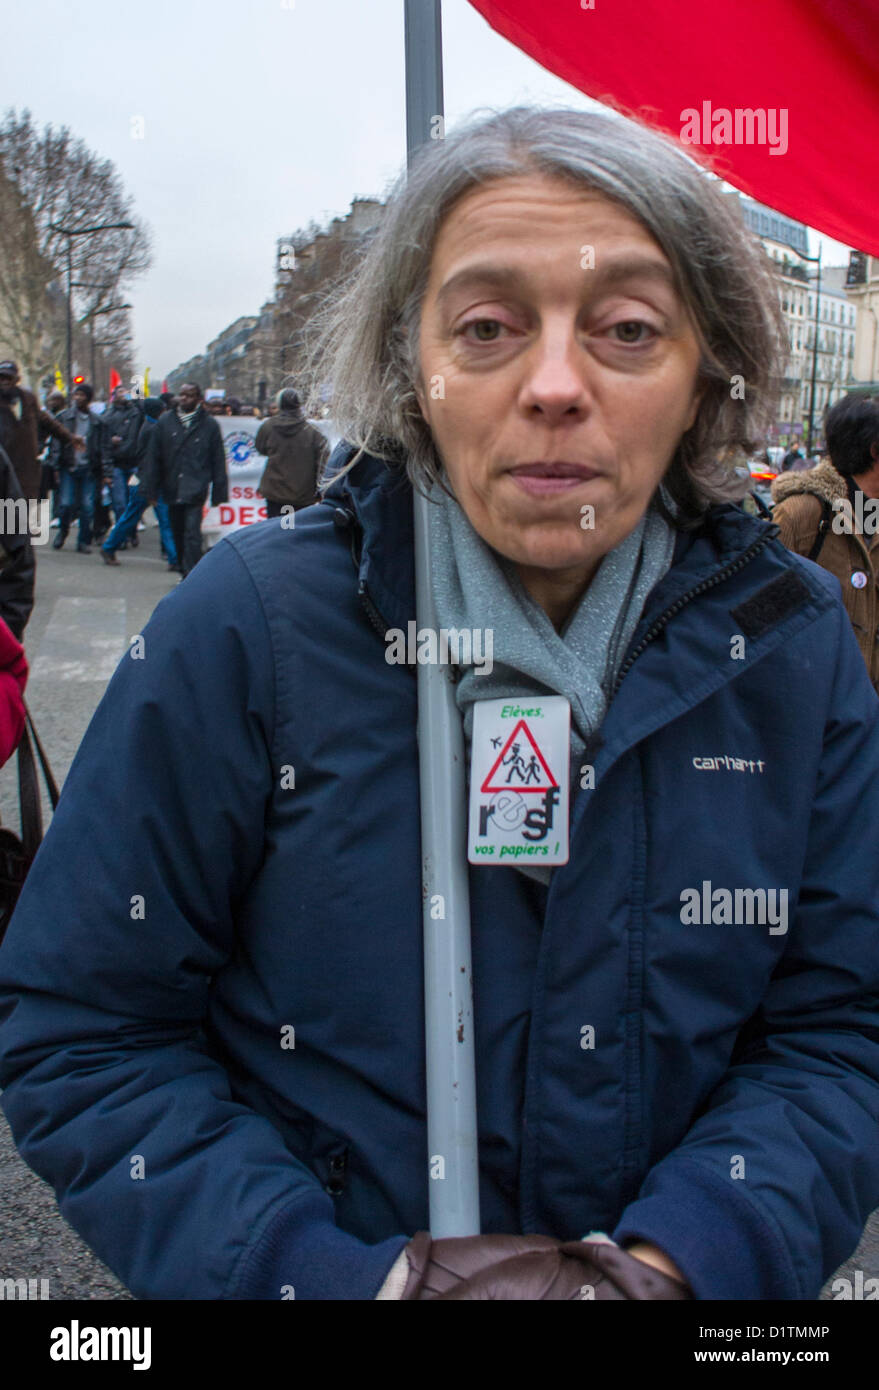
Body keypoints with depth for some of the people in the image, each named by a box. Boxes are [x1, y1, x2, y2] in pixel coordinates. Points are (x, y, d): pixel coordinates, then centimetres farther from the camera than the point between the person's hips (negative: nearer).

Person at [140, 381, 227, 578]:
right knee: (177, 534, 12)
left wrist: (218, 493, 2)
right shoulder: (165, 422, 8)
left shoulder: (209, 425, 2)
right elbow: (153, 457, 9)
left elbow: (218, 462, 5)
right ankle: (186, 571, 26)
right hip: (172, 490, 4)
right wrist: (151, 489, 4)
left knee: (192, 534, -13)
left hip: (195, 490, -4)